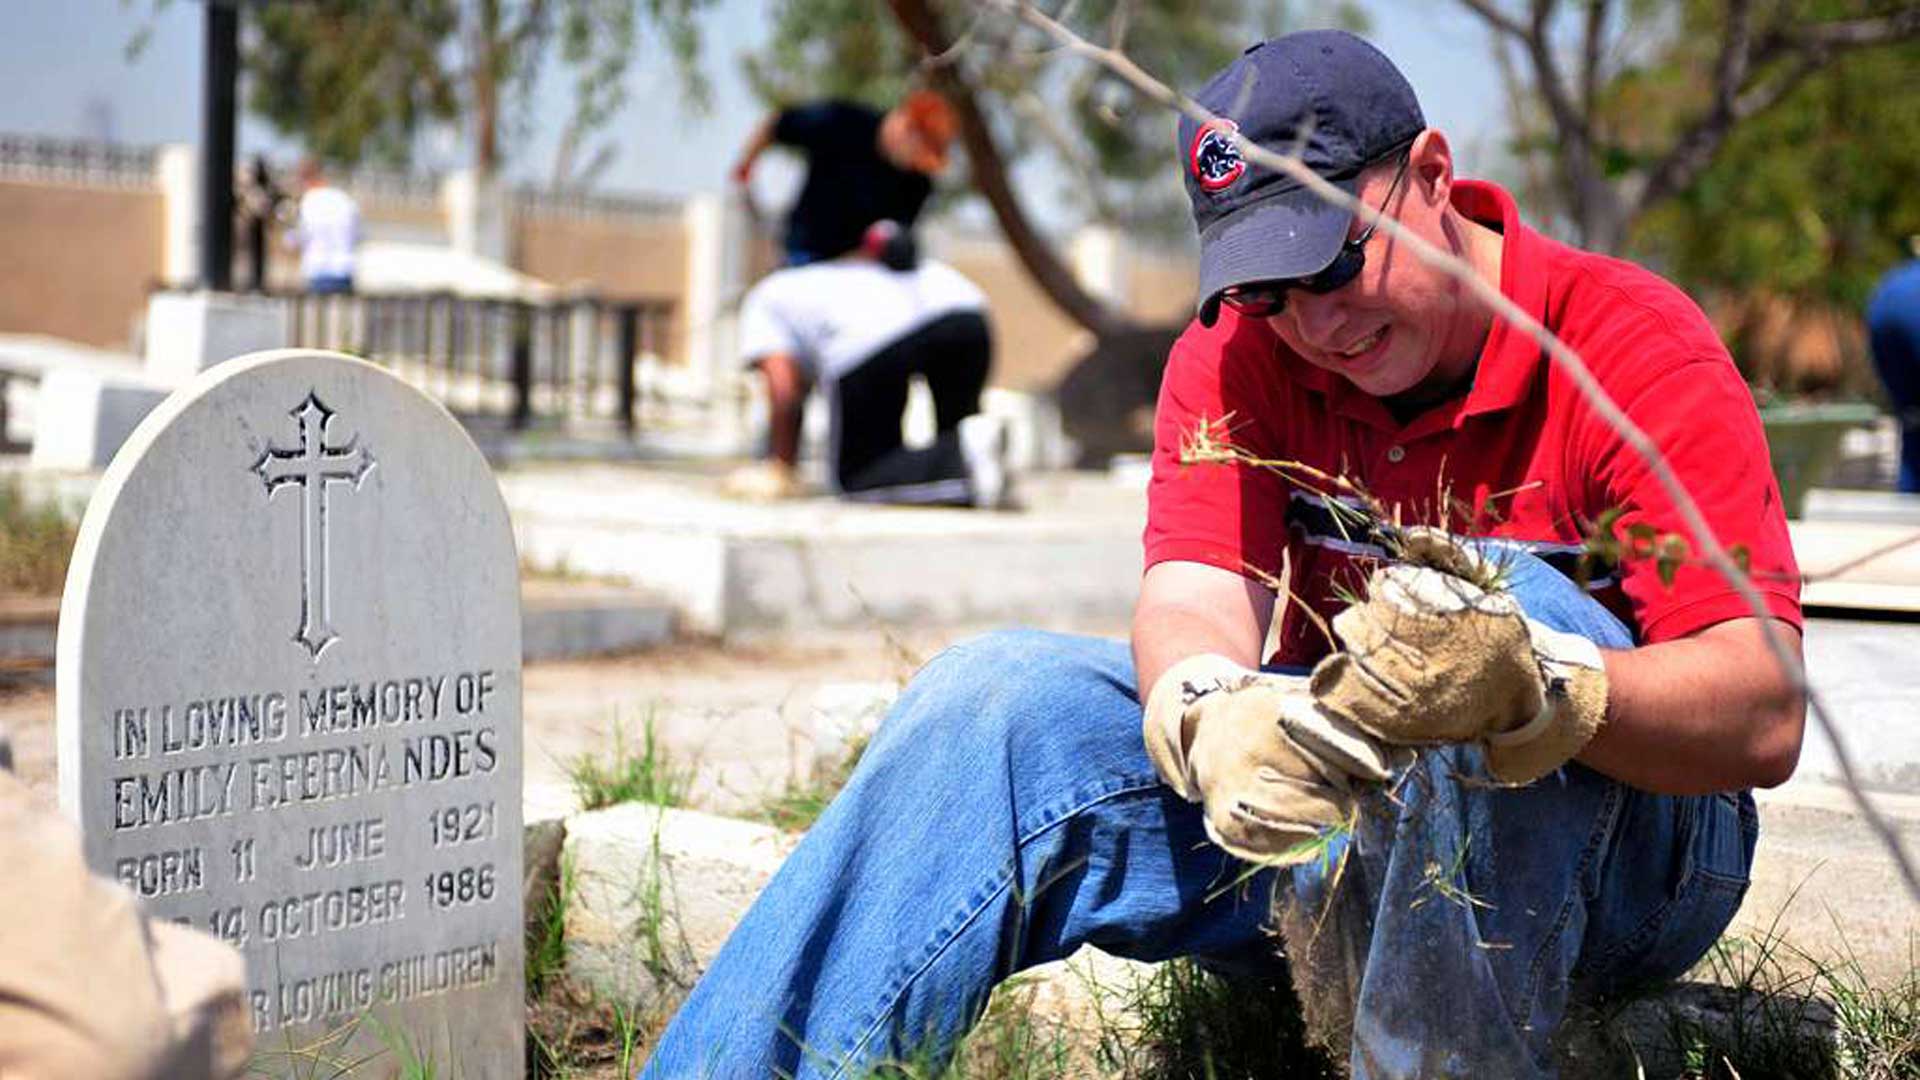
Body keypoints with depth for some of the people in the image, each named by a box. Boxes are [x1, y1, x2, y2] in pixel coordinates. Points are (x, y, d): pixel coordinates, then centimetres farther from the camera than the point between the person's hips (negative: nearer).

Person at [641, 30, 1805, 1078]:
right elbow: (1195, 597, -15)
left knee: (1511, 598, -33)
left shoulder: (1633, 343, -15)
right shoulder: (1238, 355, 0)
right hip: (1343, 805, 4)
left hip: (1633, 845, -3)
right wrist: (1208, 712, -41)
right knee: (1003, 702, -16)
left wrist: (1533, 688, -44)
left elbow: (1766, 718, -24)